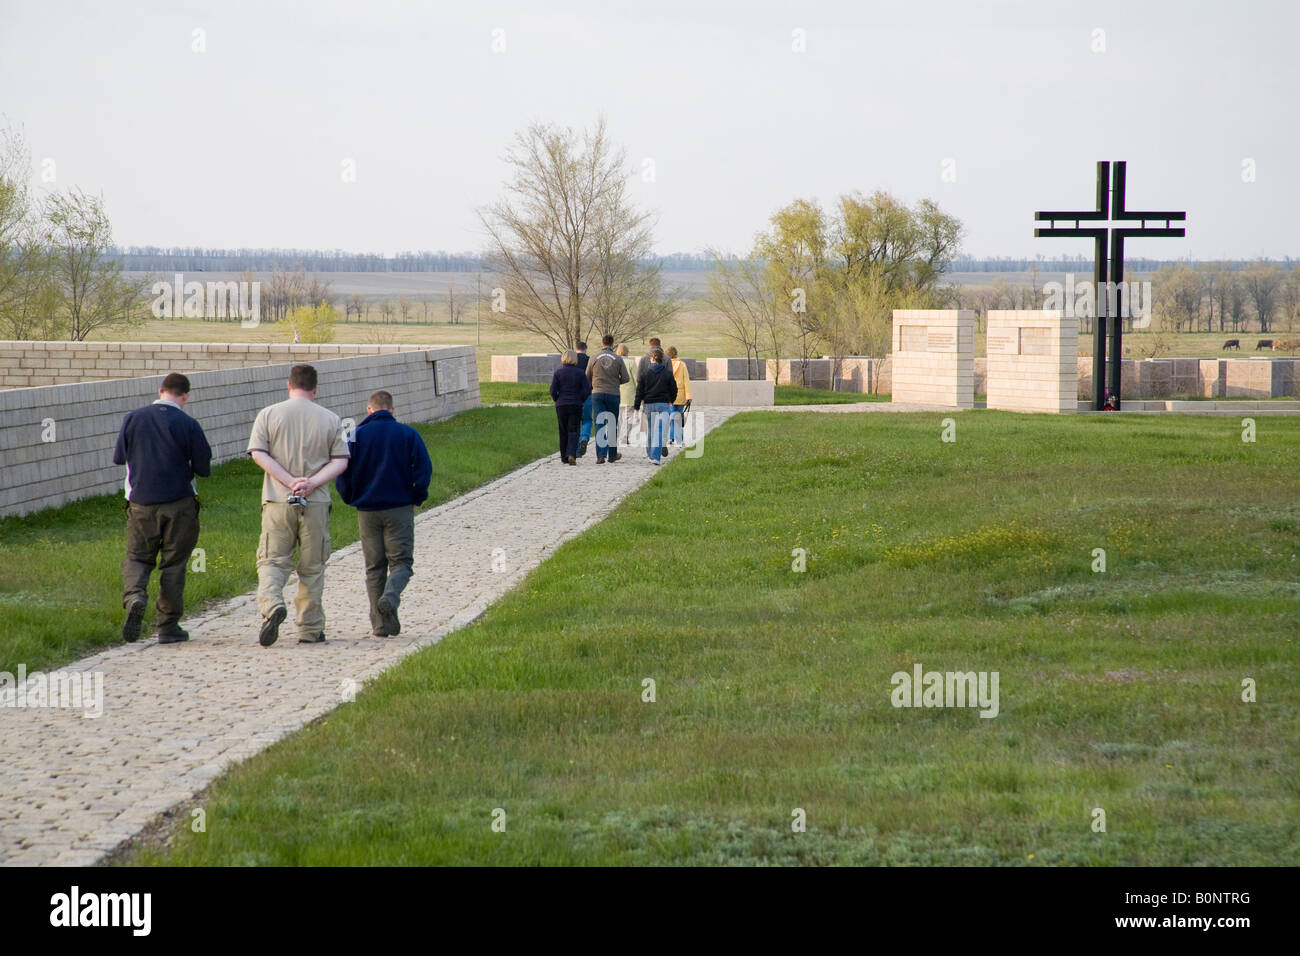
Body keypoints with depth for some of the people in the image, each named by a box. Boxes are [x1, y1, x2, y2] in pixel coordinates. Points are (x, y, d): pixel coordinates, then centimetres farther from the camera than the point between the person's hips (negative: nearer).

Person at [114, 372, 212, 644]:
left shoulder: (133, 418, -1)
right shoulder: (188, 425, -10)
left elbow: (118, 457, 8)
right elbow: (204, 469, -7)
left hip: (141, 503, 2)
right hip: (179, 504, -2)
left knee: (136, 558, 14)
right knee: (173, 564, 8)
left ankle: (134, 597, -17)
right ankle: (167, 627, 9)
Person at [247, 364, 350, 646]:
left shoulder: (268, 414, 3)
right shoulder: (330, 419, 5)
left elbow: (258, 453, -6)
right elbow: (341, 461, -2)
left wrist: (290, 481, -10)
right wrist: (312, 483, -10)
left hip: (278, 500, -1)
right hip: (316, 504, 1)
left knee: (272, 560, 5)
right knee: (312, 567, 9)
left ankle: (271, 604, -22)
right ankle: (310, 629, 11)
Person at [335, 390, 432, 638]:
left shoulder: (356, 436, 1)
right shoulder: (407, 434, -1)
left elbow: (342, 476, 0)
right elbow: (423, 469, -6)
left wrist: (352, 500, 16)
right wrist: (417, 499, 8)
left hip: (367, 511, 1)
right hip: (400, 509, -1)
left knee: (374, 567, 9)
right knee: (401, 562, 4)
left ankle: (380, 624, 5)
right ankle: (390, 597, -26)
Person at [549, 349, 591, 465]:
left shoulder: (558, 373, -2)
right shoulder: (580, 373, -1)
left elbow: (553, 391, -5)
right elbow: (587, 390, -4)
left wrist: (557, 400, 11)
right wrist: (580, 400, 10)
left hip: (561, 405, 0)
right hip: (576, 406, 0)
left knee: (563, 432, 10)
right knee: (573, 431, -1)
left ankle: (564, 457, 14)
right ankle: (571, 454, -21)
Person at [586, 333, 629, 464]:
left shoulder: (594, 359, -1)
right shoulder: (618, 359, -2)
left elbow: (587, 378, 6)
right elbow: (626, 378, -2)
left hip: (597, 394, 0)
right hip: (613, 394, 0)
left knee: (599, 425, -3)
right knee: (612, 425, 12)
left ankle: (601, 455, -15)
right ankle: (612, 454, 20)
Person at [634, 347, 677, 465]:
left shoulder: (645, 373, 1)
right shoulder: (668, 373, -1)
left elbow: (639, 391, 1)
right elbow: (674, 389, 6)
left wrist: (637, 407, 6)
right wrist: (671, 401, 26)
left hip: (648, 405, 2)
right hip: (663, 404, -2)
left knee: (649, 430, 18)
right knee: (659, 431, -8)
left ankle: (650, 454, 30)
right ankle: (655, 456, -19)